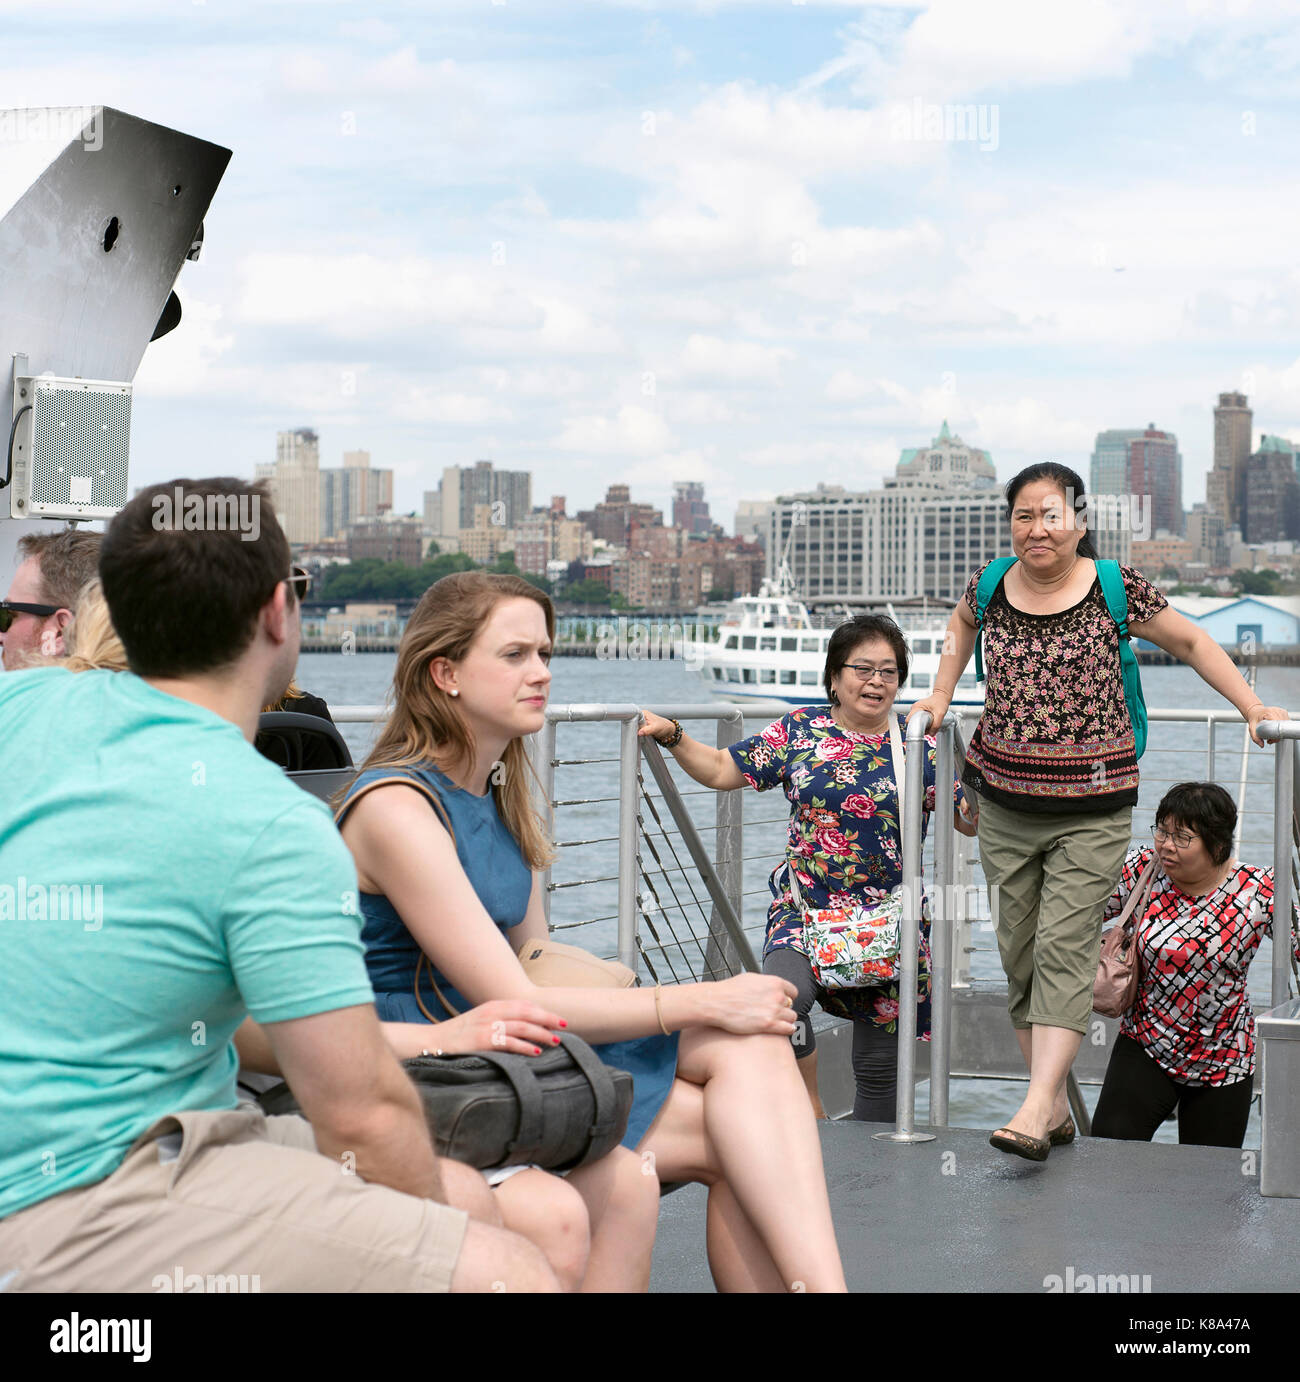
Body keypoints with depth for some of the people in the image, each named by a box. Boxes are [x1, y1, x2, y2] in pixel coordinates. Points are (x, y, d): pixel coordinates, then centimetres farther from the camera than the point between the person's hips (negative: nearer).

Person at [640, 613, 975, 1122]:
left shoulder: (920, 745, 4)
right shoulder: (801, 730, 5)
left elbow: (972, 821, 7)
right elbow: (722, 770, 9)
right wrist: (672, 736, -2)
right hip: (804, 908, 0)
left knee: (879, 1062, 4)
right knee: (783, 995, -30)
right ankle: (809, 1110, -6)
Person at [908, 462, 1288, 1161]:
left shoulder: (1116, 586, -5)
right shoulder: (991, 586, 4)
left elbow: (1191, 641, 8)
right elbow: (961, 624, 28)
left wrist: (1252, 707, 6)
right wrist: (941, 694, 19)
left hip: (1092, 811, -4)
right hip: (1005, 806, 4)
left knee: (1064, 947, -14)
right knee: (1018, 955, 5)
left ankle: (1035, 1110, -20)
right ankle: (1056, 1110, 15)